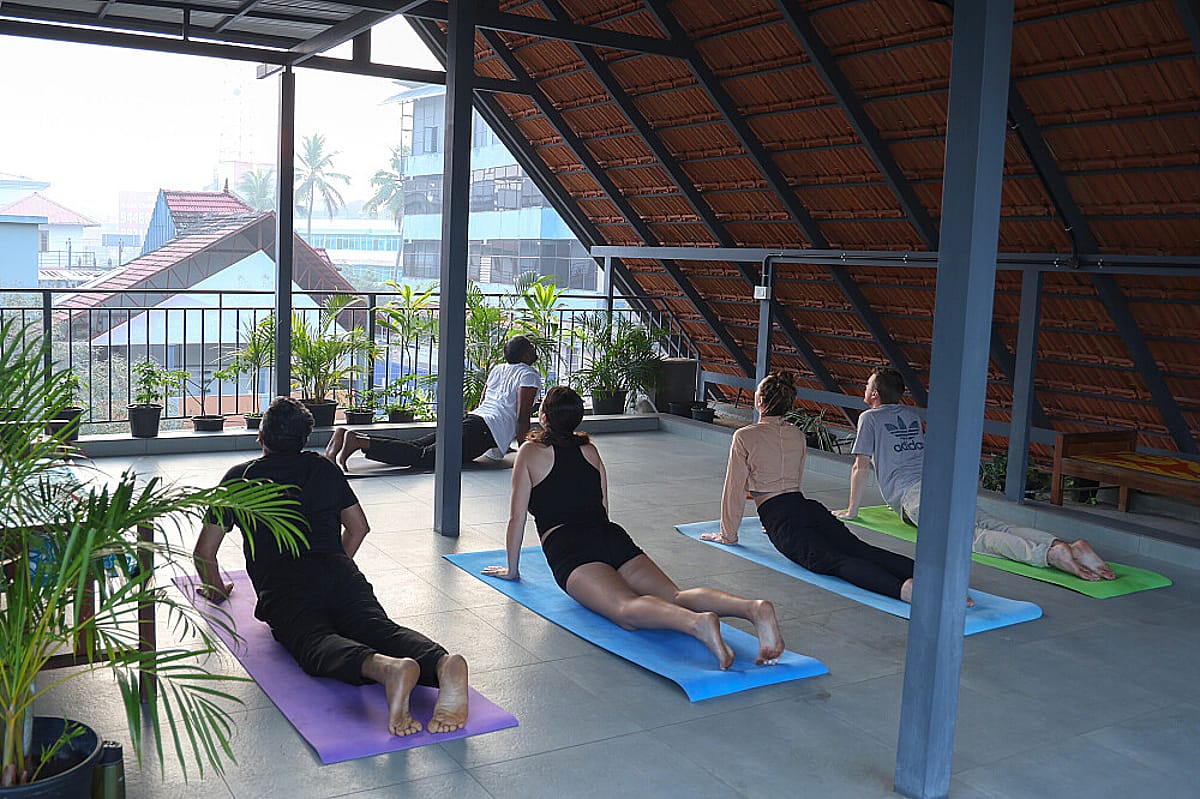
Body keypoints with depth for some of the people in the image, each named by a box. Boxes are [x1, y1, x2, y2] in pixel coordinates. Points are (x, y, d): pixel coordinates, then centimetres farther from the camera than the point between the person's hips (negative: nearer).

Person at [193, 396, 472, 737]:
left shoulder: (240, 477, 21)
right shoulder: (324, 469, 27)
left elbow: (204, 552, 22)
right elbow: (359, 528, 36)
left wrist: (217, 590, 40)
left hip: (283, 587, -2)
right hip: (340, 573, 3)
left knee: (316, 644, -27)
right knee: (380, 628, -21)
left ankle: (385, 667, -62)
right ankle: (442, 664, -55)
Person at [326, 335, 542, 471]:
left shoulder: (497, 369, 28)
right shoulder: (530, 375, 3)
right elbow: (522, 418, -6)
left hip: (470, 418, 8)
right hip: (486, 430, -8)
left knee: (412, 448, -1)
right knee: (423, 457, -20)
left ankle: (347, 435, -14)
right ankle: (359, 441, -36)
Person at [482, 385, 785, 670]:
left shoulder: (530, 452, 12)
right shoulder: (590, 449, 25)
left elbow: (517, 517, 12)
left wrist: (512, 570, 23)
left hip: (569, 547, -5)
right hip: (612, 536, 5)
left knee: (627, 609, -30)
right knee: (675, 597, -16)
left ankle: (696, 622, -61)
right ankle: (753, 608, -43)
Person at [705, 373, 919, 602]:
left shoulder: (745, 437, 1)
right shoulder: (797, 435, 20)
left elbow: (735, 489, 4)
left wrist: (728, 536, 13)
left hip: (778, 517, -6)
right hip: (808, 507, 6)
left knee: (834, 561, -25)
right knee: (858, 549, -11)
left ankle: (903, 587, -49)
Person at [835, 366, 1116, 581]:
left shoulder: (870, 418, 11)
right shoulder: (911, 415, 31)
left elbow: (861, 467, 8)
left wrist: (851, 511, 17)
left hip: (913, 494, -7)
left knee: (971, 536, -26)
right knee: (993, 526, -12)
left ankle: (1050, 553, -49)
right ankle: (1060, 544, -37)